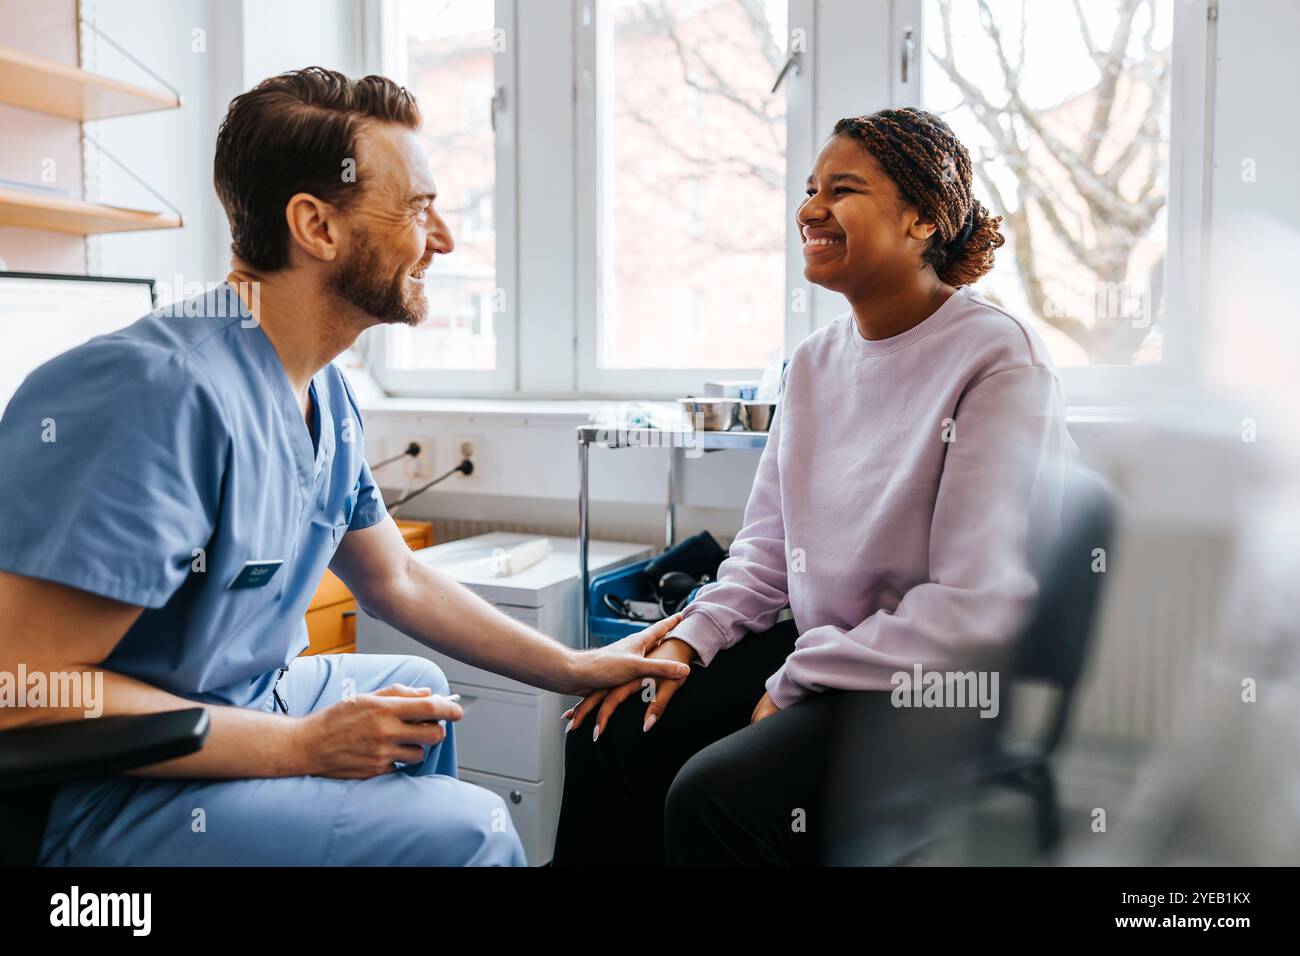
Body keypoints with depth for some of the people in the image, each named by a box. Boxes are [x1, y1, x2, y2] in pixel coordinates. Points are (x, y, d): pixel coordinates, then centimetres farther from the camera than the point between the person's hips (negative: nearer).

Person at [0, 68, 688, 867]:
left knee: (419, 683, 26)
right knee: (468, 831, -18)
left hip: (240, 707, 9)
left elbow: (397, 582, 12)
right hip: (101, 797, -9)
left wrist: (575, 669, 11)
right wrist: (301, 747, -22)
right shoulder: (163, 390, -28)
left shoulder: (328, 395, 1)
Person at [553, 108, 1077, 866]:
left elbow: (977, 612, -21)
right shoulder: (816, 362, 6)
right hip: (821, 655, 7)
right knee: (607, 738, -3)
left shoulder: (998, 363, -17)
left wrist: (796, 681, -17)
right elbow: (769, 547, 11)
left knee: (715, 796, -26)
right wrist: (691, 639, -5)